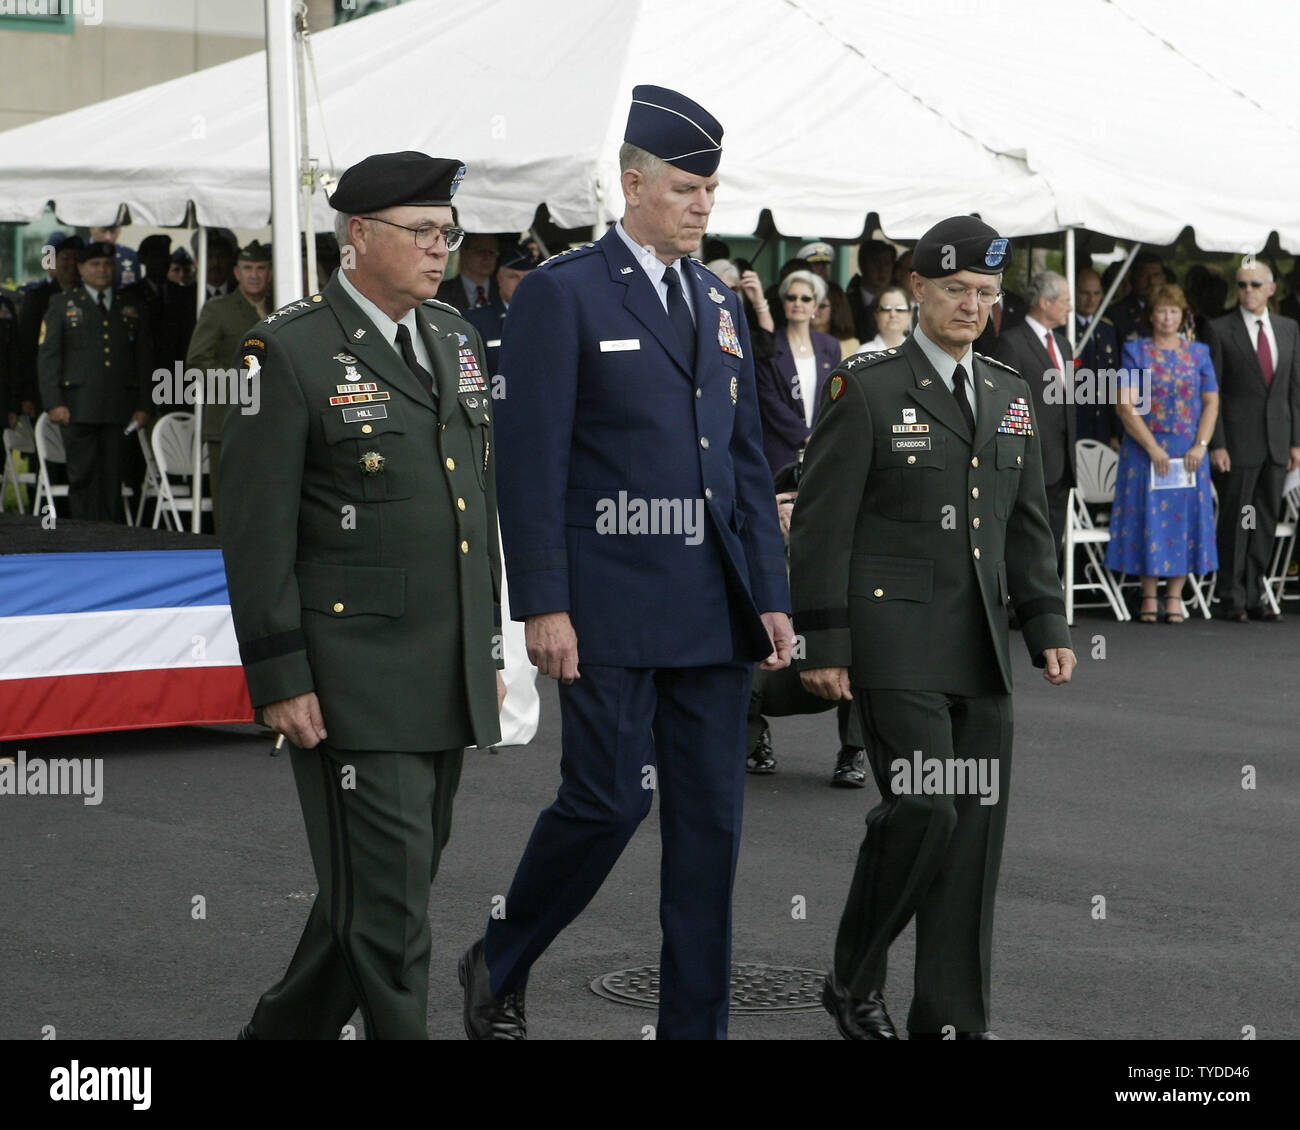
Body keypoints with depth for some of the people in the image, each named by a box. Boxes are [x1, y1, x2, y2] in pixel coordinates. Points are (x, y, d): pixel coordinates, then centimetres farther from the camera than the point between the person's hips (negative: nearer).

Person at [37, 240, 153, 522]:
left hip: (120, 411, 2)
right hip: (79, 409, -2)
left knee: (112, 477, 1)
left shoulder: (131, 308, 15)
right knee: (82, 476, -3)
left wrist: (143, 406, 6)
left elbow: (144, 360, 15)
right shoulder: (62, 306, 9)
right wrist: (54, 403, -8)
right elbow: (47, 357, 3)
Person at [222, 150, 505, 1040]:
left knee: (388, 888, 14)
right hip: (354, 690, -7)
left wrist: (488, 649, 18)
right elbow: (256, 531, -10)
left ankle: (286, 1029, 31)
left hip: (452, 686, 7)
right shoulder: (291, 350, -8)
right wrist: (279, 678, -14)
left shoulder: (456, 339, 14)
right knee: (386, 899, -5)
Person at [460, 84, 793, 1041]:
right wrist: (542, 604, -14)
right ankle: (499, 967, 18)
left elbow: (749, 461, 17)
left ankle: (696, 1022, 13)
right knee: (607, 801, -6)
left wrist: (771, 594, 10)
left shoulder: (721, 302, 16)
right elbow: (532, 460, -9)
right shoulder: (562, 293, -4)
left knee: (711, 819, 5)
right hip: (609, 605, -6)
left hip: (714, 610, 6)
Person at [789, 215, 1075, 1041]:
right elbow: (822, 527, -5)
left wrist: (1048, 626, 8)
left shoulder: (1011, 397, 15)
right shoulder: (866, 389, -3)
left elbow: (1029, 526, 19)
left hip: (982, 651, 6)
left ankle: (953, 1019, 13)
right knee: (922, 810, -15)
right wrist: (824, 644, -9)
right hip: (895, 642, -6)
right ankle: (855, 981, 7)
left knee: (978, 827, 4)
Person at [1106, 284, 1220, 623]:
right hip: (1144, 450, -2)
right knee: (1148, 517, -2)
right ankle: (1149, 598, 6)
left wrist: (1200, 445, -8)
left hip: (1188, 452, 2)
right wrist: (1152, 448, -14)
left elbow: (1211, 403, 6)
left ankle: (1174, 597, 7)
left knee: (1183, 517, 0)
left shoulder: (1198, 353, 9)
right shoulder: (1136, 352, 2)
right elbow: (1127, 406, -6)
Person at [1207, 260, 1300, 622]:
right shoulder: (1221, 330, -3)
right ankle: (1233, 598, 6)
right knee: (1235, 520, -1)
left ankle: (1254, 596, 14)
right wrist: (1216, 444, -11)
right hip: (1239, 439, -4)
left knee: (1266, 520, 7)